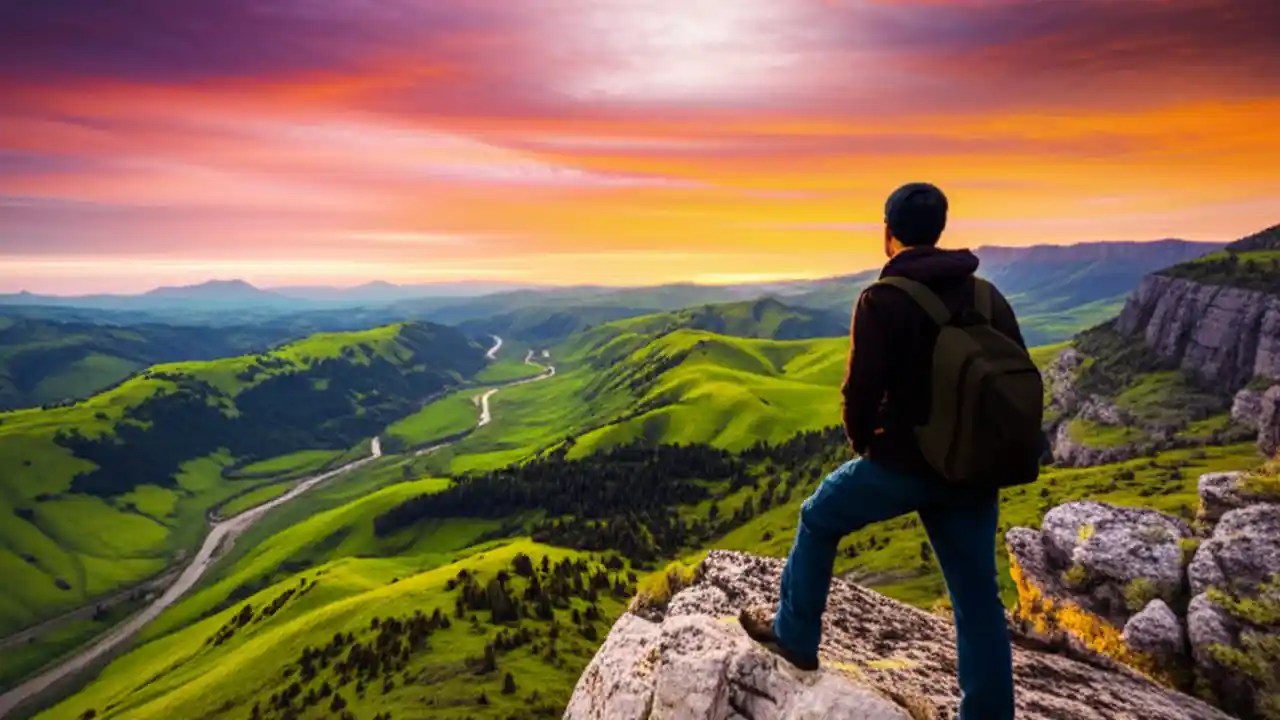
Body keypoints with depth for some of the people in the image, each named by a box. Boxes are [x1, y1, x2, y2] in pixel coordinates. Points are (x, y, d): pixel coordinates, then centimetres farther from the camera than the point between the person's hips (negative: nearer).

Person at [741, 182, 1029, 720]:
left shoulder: (883, 299, -12)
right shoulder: (987, 296, 6)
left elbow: (861, 389, -17)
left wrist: (862, 443, 3)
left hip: (903, 463, -5)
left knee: (818, 521, 18)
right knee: (978, 600, 14)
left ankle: (794, 634, 31)